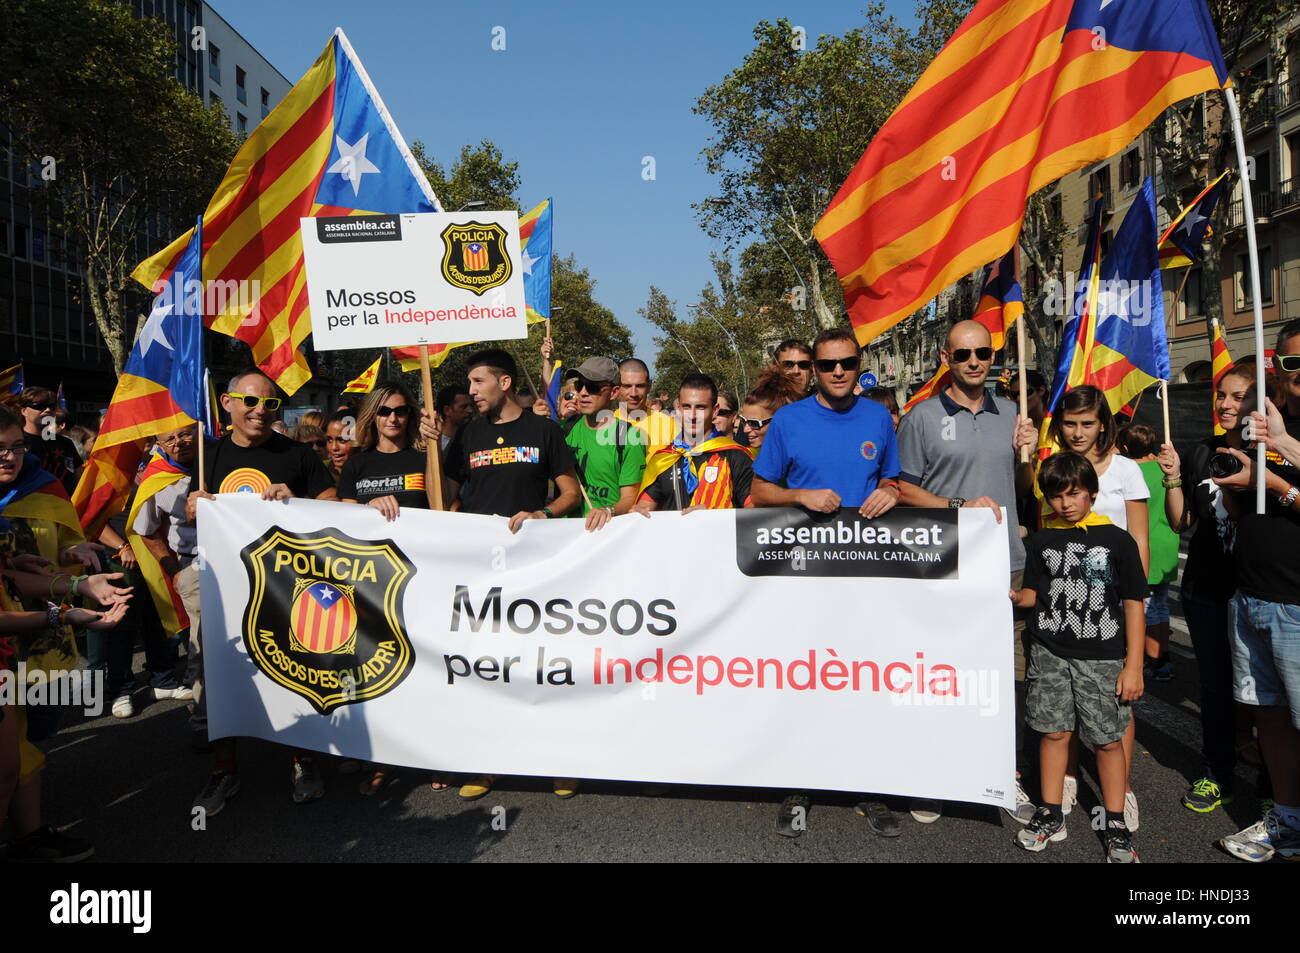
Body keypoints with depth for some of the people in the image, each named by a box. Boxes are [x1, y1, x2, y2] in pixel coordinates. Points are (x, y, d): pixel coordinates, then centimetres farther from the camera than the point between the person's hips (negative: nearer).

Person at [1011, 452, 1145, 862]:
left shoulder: (1117, 541, -4)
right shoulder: (1041, 541, 5)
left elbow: (1133, 605, -2)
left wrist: (1133, 666, -5)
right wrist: (1016, 597, -12)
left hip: (1103, 658, -2)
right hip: (1050, 653, 2)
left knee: (1108, 738, 5)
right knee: (1054, 731, 9)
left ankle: (1115, 824, 21)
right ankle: (1051, 815, 22)